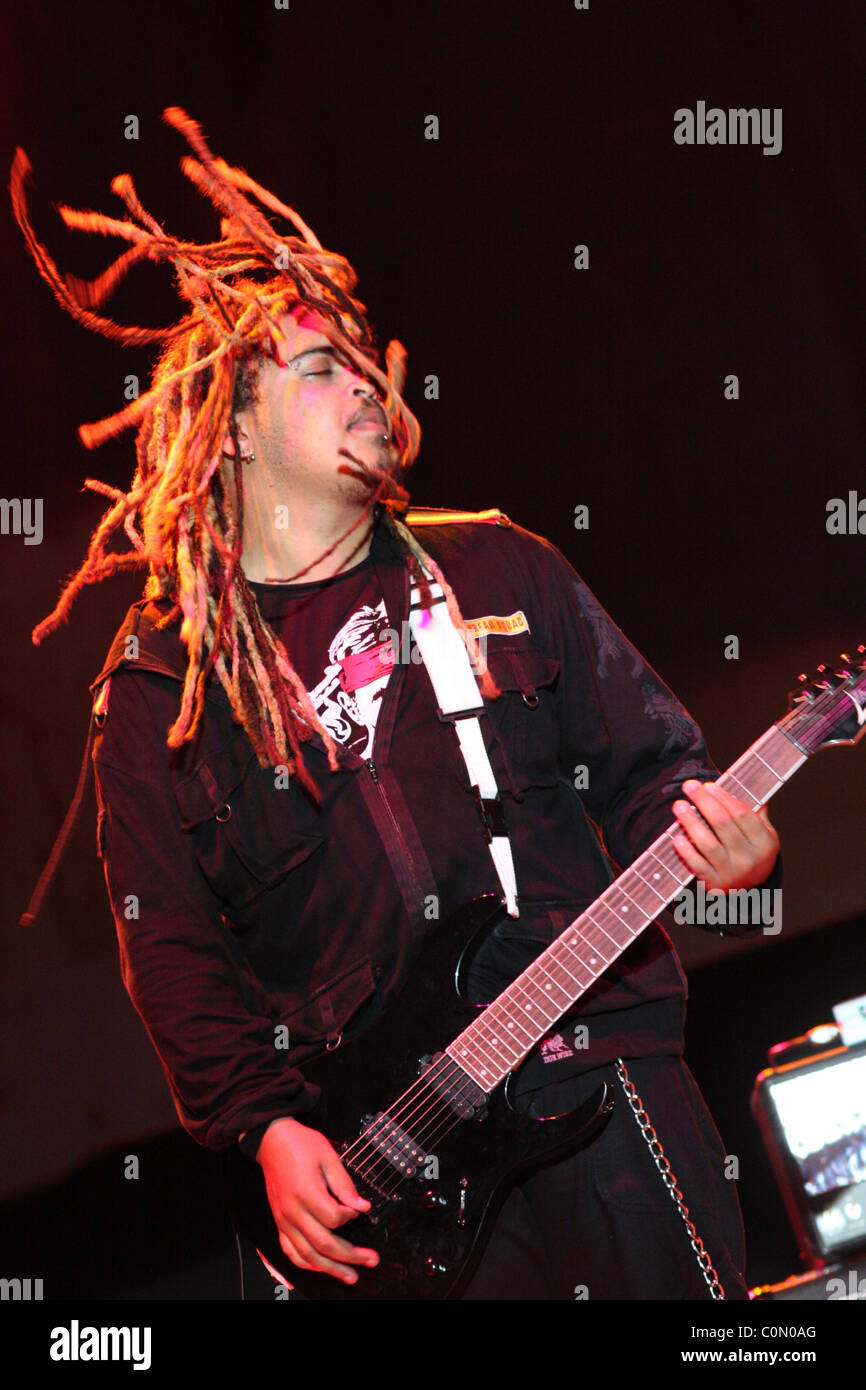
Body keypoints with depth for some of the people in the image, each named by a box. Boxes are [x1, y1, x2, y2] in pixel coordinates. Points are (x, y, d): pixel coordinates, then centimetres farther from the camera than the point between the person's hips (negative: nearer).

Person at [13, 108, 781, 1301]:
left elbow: (650, 765, 13)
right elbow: (170, 942, 3)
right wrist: (266, 1129, -10)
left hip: (594, 1075, 2)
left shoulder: (500, 572, 12)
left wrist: (728, 848, -9)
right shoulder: (159, 687, 7)